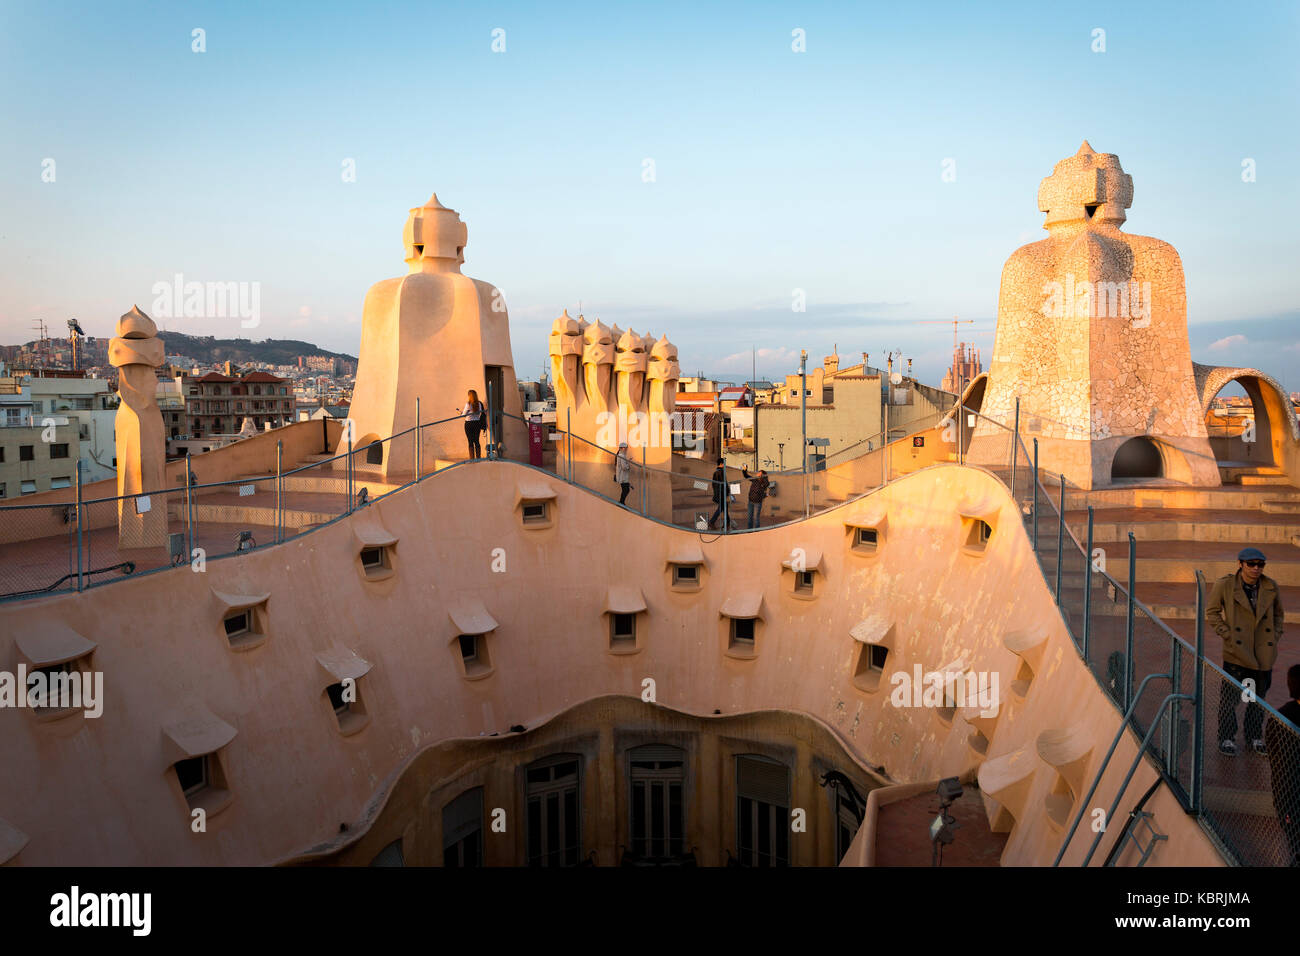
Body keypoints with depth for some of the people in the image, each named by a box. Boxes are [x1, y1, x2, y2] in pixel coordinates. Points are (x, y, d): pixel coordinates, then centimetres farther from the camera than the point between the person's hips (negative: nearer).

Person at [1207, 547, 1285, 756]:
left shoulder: (1271, 587, 2)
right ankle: (1227, 738, 13)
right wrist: (1227, 634, -7)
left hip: (1264, 653, 3)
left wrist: (1276, 636, 7)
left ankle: (1255, 737, 30)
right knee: (1230, 696, 0)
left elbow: (1278, 613, 18)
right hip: (1236, 651, -3)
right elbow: (1212, 611, 1)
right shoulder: (1225, 585, -9)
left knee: (1258, 698, 14)